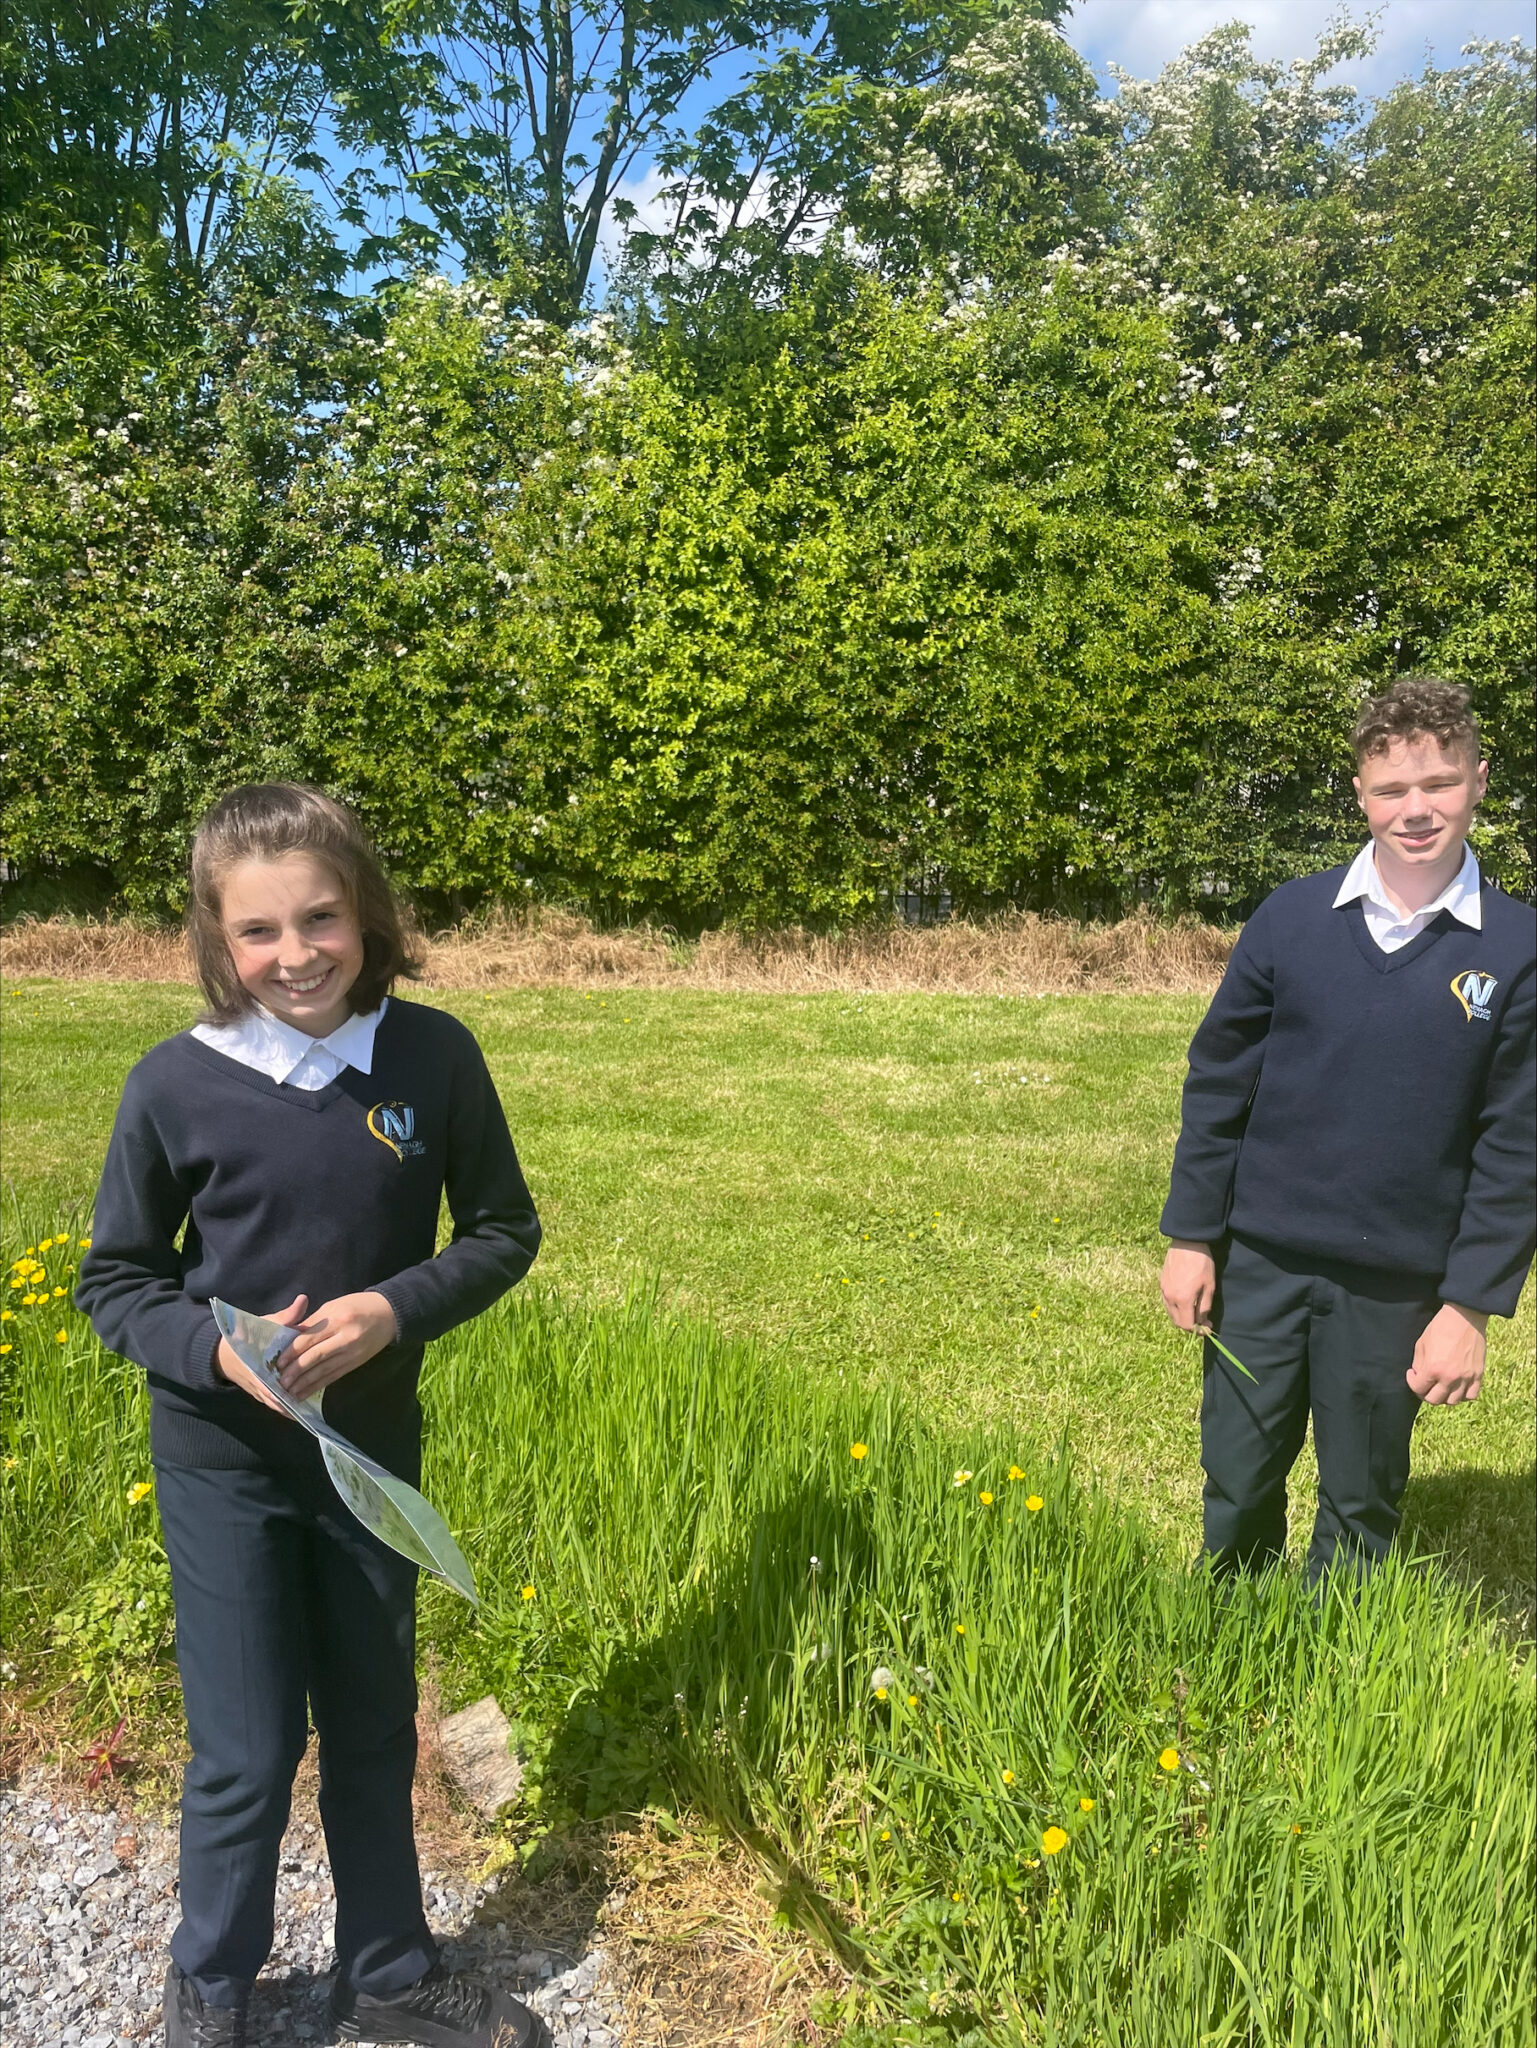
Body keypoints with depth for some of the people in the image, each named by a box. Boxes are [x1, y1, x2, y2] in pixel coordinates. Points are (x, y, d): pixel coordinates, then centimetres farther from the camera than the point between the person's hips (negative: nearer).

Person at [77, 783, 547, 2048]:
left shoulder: (434, 1057, -14)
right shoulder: (176, 1085, -15)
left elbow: (505, 1229, -3)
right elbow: (114, 1280, -4)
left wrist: (395, 1308, -19)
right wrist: (213, 1349, -22)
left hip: (374, 1445, 2)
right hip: (222, 1458, -2)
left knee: (375, 1728, 19)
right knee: (247, 1751, 8)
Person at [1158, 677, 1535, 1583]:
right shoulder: (1292, 917, -3)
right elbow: (1218, 1083, 2)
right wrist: (1191, 1237, 1)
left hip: (1398, 1287, -1)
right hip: (1261, 1265, 1)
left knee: (1361, 1514, 15)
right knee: (1239, 1490, 15)